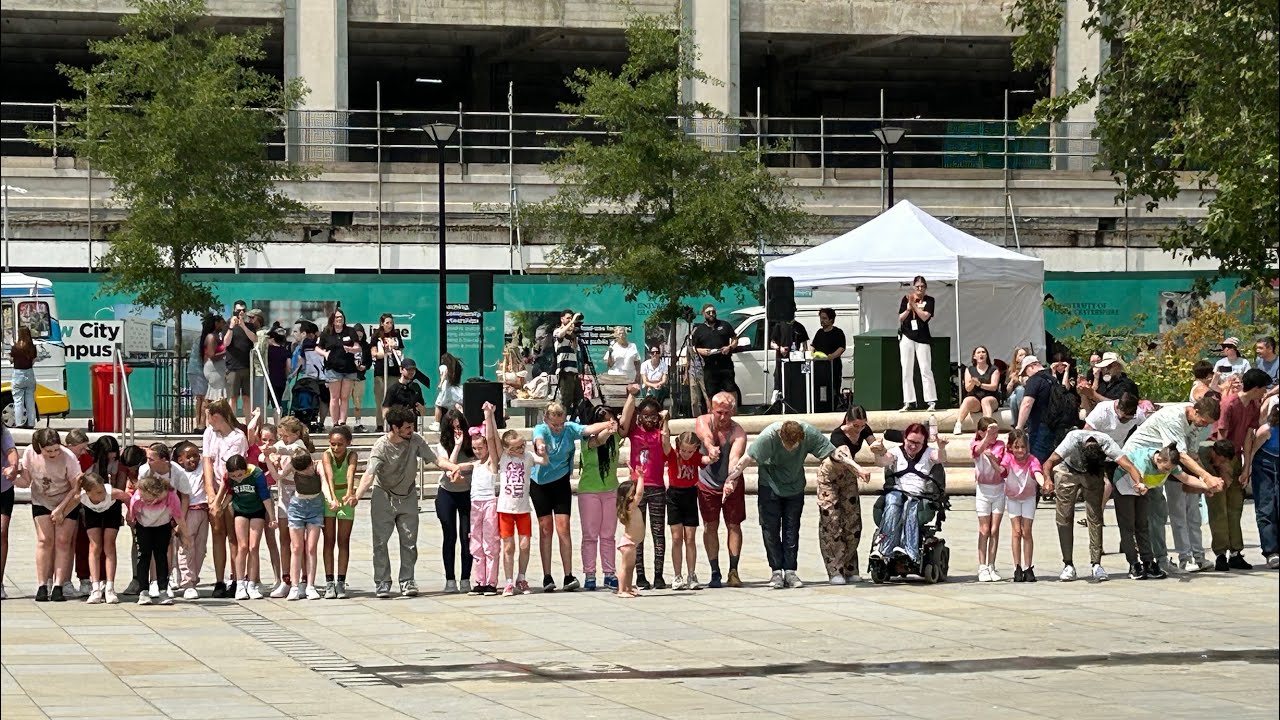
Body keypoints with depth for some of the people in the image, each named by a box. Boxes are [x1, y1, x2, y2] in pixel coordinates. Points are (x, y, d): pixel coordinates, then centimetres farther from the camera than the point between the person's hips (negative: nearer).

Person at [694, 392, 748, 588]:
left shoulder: (738, 432, -22)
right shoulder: (703, 422, -17)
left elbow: (735, 458, -38)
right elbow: (706, 436, -42)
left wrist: (731, 482, -57)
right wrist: (711, 448, -67)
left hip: (731, 484, -1)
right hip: (707, 483, 1)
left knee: (734, 525, 0)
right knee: (710, 527, -1)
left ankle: (733, 571, 6)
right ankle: (715, 573, 3)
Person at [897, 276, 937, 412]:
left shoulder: (929, 300, 2)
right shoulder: (906, 299, 6)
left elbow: (925, 316, -12)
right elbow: (900, 318, 3)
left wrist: (914, 305, -15)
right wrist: (908, 308, -13)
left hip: (922, 338, -2)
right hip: (906, 336, 2)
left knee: (926, 370, -5)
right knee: (907, 371, 2)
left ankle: (932, 401, -4)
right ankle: (909, 402, 6)